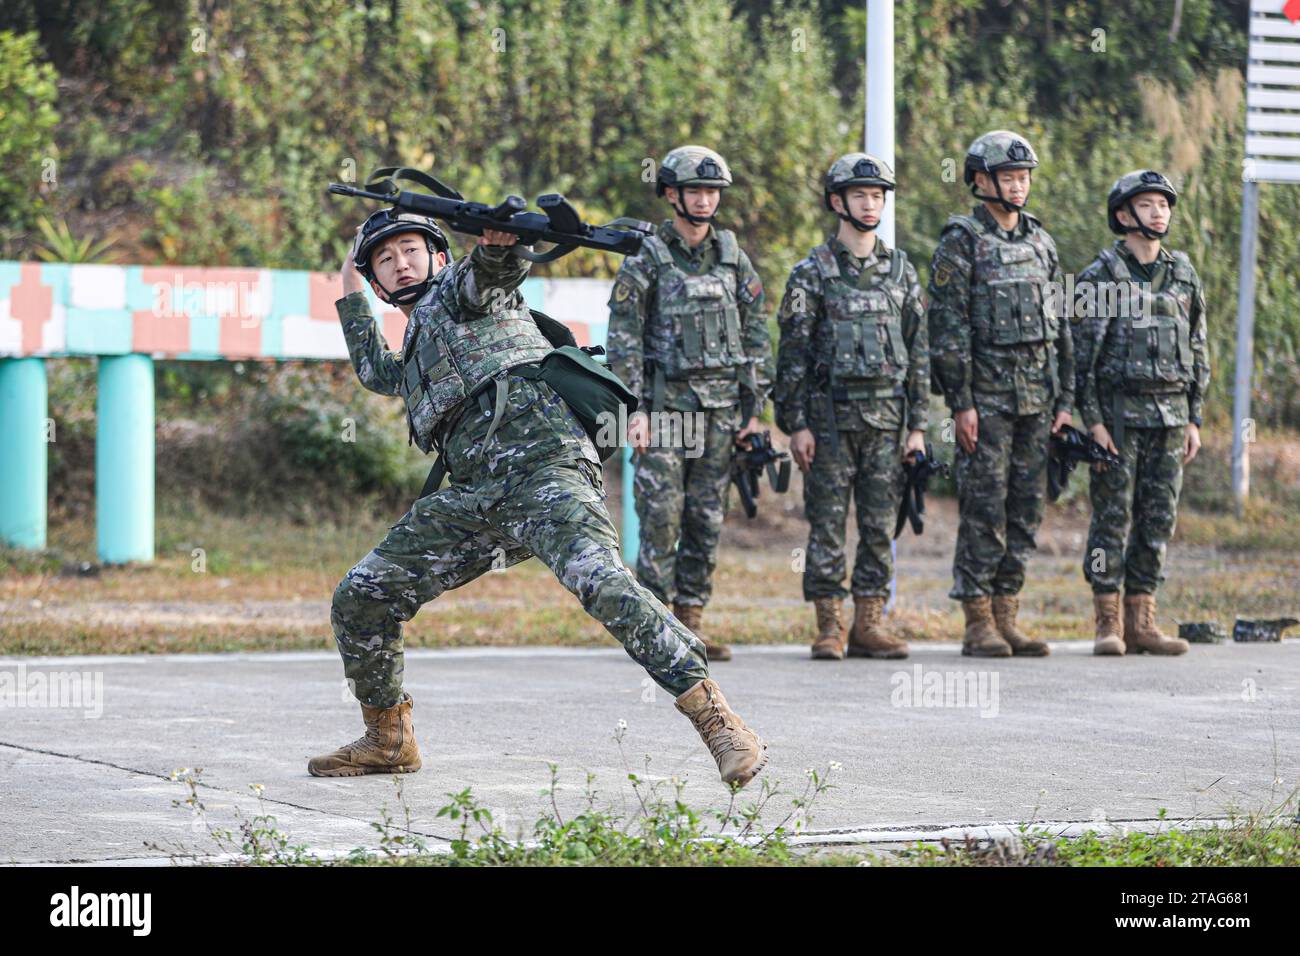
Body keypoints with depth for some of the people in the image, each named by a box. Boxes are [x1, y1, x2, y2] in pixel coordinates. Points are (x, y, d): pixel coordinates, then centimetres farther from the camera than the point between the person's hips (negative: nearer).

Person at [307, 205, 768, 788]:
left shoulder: (457, 288, 14)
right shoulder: (418, 354, 35)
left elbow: (487, 270, -10)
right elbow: (376, 373, 58)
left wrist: (496, 243, -34)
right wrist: (351, 295, 56)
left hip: (540, 464, -8)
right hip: (475, 495, 8)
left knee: (600, 583, -30)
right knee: (360, 597, 6)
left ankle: (720, 724, -35)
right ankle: (388, 740, 22)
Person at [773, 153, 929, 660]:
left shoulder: (902, 271, 11)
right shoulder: (812, 272, 0)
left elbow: (919, 351, 11)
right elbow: (793, 352, -2)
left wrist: (918, 425, 6)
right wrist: (796, 424, -9)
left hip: (887, 417, 3)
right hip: (830, 414, -3)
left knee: (879, 525, 3)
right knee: (828, 523, -2)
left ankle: (868, 624, 9)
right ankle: (829, 627, 3)